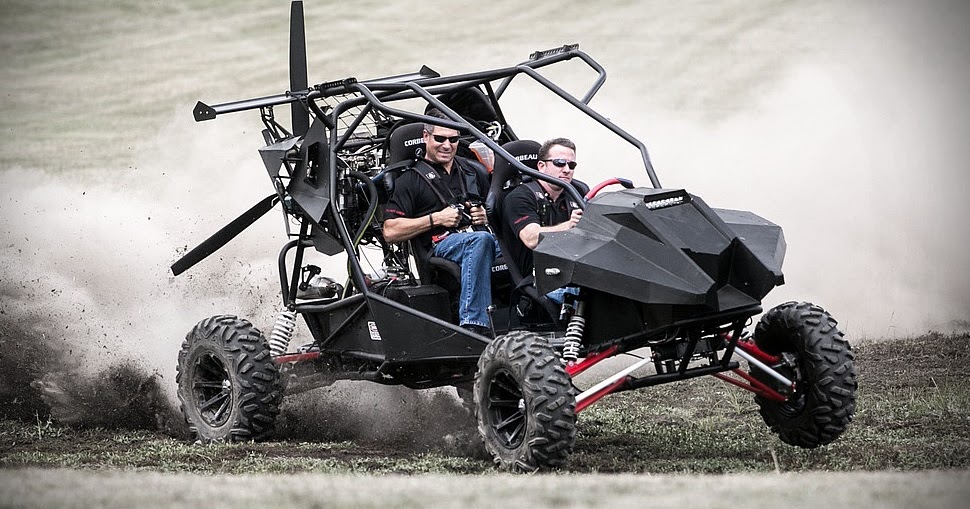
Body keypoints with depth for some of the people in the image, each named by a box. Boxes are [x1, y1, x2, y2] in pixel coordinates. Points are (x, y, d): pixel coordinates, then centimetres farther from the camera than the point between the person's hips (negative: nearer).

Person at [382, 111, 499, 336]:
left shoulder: (472, 172, 29)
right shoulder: (411, 180, 14)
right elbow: (390, 232, 4)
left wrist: (488, 216, 8)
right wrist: (436, 219, -4)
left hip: (483, 234, 5)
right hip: (442, 243, -5)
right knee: (481, 240, -39)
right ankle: (473, 324, -49)